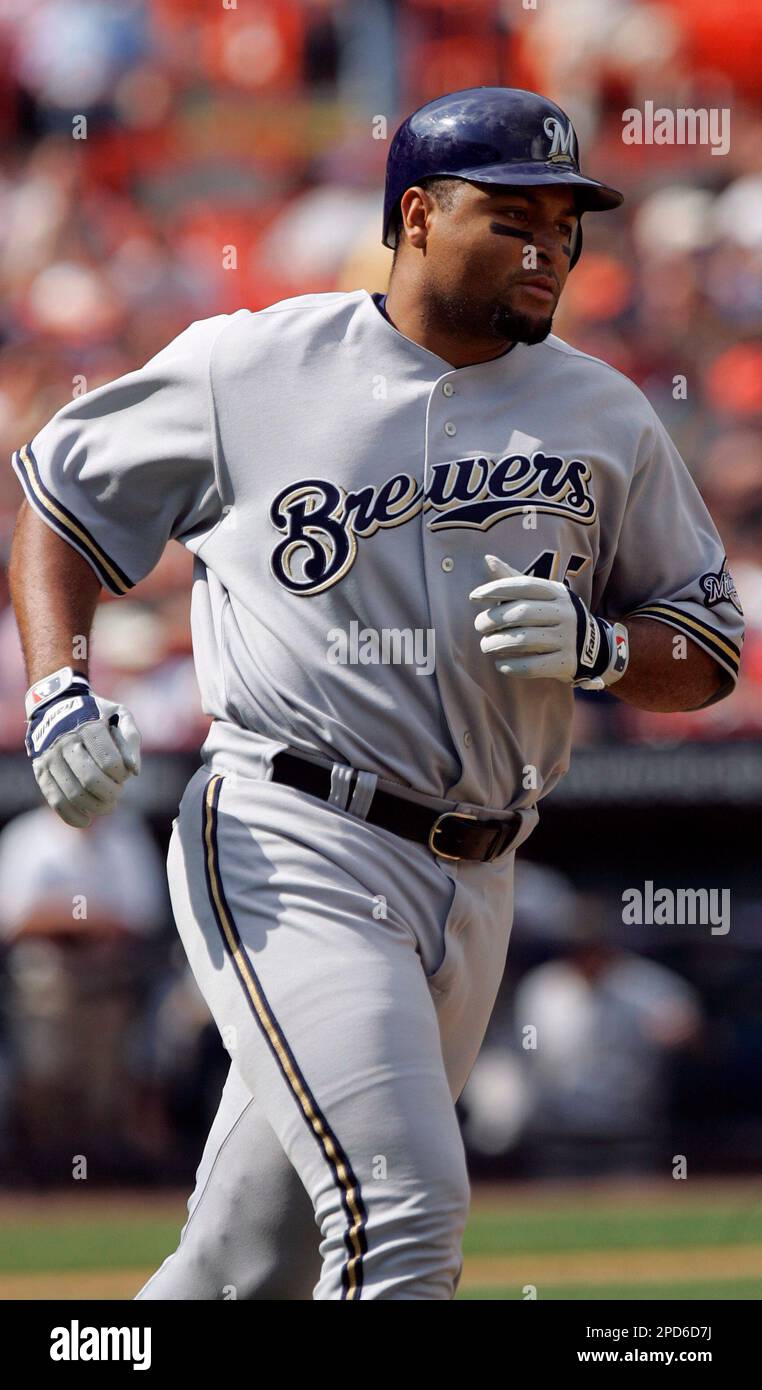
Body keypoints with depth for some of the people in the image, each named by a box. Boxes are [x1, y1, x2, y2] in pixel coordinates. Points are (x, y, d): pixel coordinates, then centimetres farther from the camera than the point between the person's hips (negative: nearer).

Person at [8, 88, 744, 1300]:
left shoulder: (605, 419, 10)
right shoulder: (252, 369, 1)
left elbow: (710, 644, 15)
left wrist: (597, 646, -8)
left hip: (472, 890, 5)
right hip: (289, 848, -5)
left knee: (251, 1269, 8)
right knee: (406, 1210, -21)